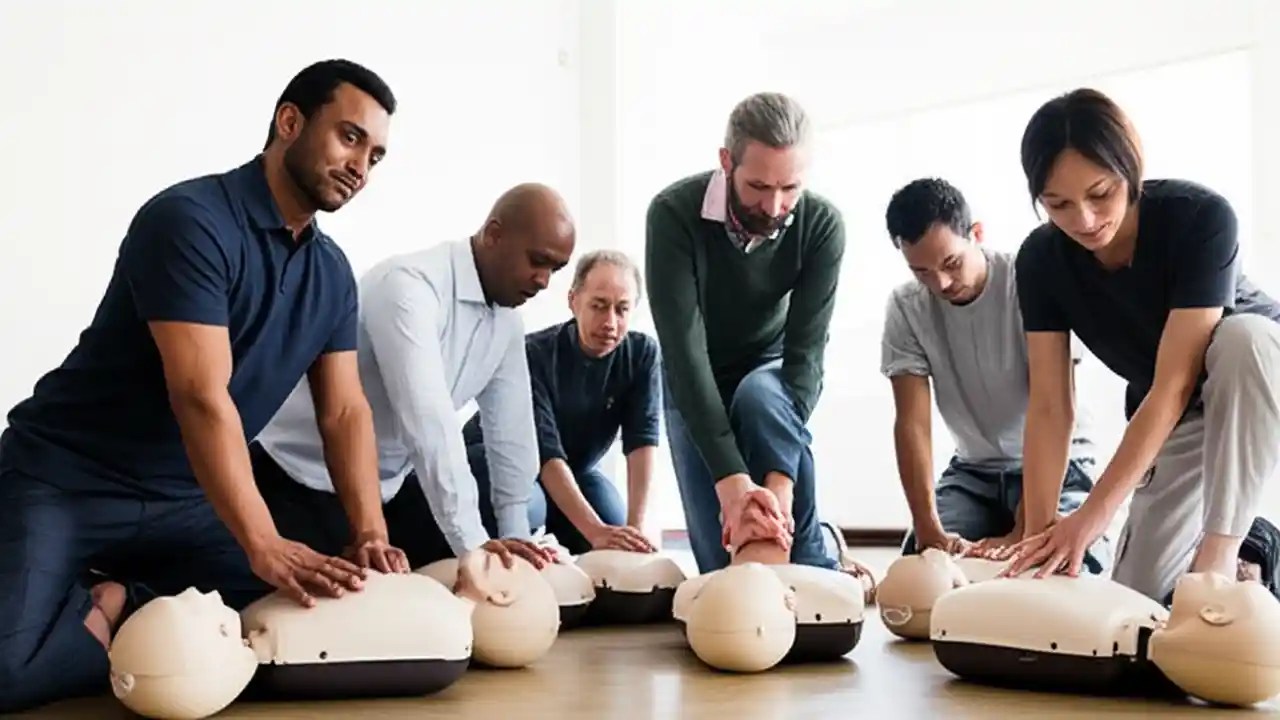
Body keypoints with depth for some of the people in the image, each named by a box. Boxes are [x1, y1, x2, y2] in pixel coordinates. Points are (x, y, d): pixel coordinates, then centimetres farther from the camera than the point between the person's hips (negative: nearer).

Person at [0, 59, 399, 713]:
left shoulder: (332, 273, 4)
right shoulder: (190, 219, -20)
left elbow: (345, 410, 4)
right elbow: (202, 397, -27)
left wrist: (370, 531, -11)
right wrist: (263, 546, -32)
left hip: (186, 501, 7)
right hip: (63, 482, -7)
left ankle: (117, 602, 0)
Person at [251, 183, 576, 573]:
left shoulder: (507, 315, 0)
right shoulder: (409, 285, -27)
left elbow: (511, 426, 5)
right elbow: (428, 420, -35)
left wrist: (515, 533, 2)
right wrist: (472, 542, -38)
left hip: (392, 482, 8)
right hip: (304, 482, -8)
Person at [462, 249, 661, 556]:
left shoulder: (643, 354, -18)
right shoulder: (535, 354, -31)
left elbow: (642, 441, -24)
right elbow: (546, 454, -36)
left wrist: (635, 526, -36)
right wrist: (595, 531, -46)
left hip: (575, 467, 5)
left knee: (622, 550, -14)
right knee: (526, 509, -36)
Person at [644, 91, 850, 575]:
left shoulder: (822, 224, -25)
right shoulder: (673, 213, -31)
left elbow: (806, 351, -29)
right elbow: (683, 348, -37)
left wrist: (781, 477, -42)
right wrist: (729, 477, -46)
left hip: (771, 370, 1)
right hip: (695, 380, 0)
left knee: (761, 398, -36)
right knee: (720, 555, -12)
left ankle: (810, 567, -21)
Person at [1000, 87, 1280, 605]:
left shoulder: (1201, 217, -33)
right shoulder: (1041, 259, -19)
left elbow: (1173, 385, -35)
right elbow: (1049, 407, -19)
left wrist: (1093, 515, -39)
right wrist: (1038, 531, -27)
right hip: (1175, 421, 4)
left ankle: (1221, 554, -28)